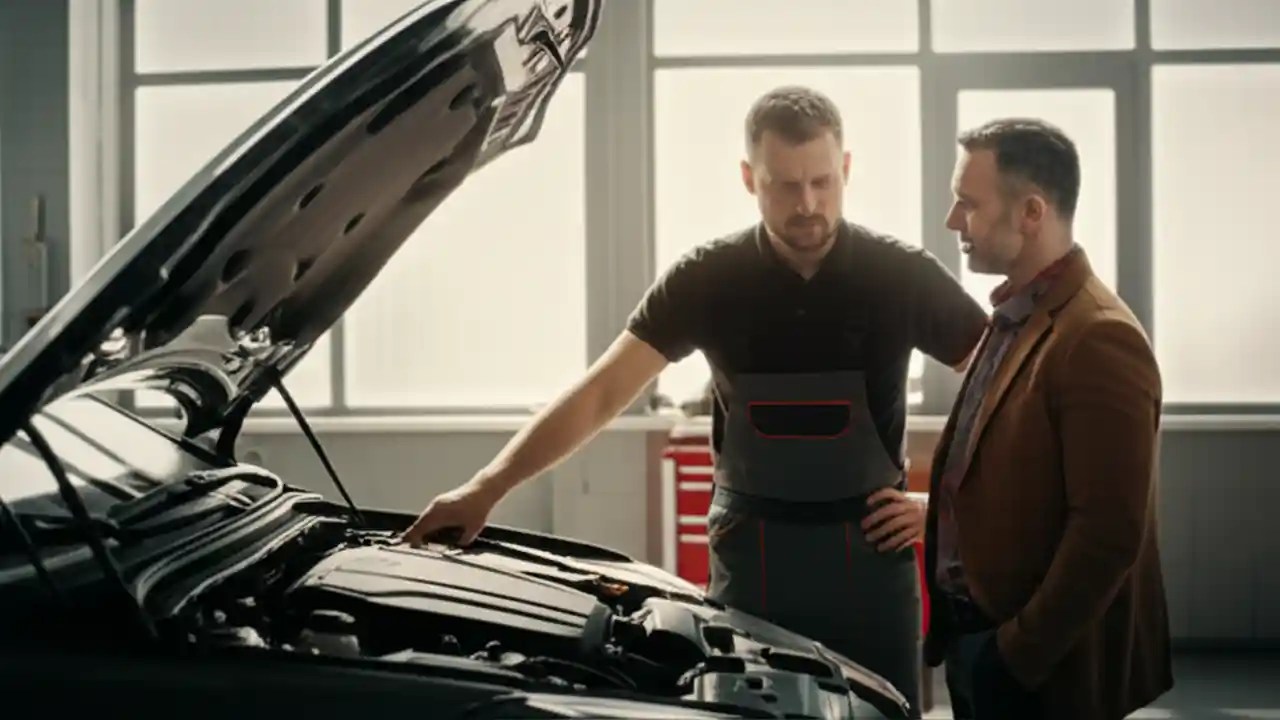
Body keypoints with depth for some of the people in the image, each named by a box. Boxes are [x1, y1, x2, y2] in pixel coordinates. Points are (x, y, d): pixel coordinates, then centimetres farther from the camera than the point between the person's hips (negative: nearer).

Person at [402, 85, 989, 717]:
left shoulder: (902, 274, -7)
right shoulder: (709, 278, -6)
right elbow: (600, 393, -10)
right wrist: (487, 486, -18)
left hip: (870, 549, 0)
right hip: (753, 551, 0)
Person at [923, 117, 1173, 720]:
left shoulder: (1098, 339, -20)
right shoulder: (1014, 315, 10)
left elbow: (1109, 533, -23)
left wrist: (1021, 656, -18)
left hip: (1037, 668, -8)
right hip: (973, 632, 8)